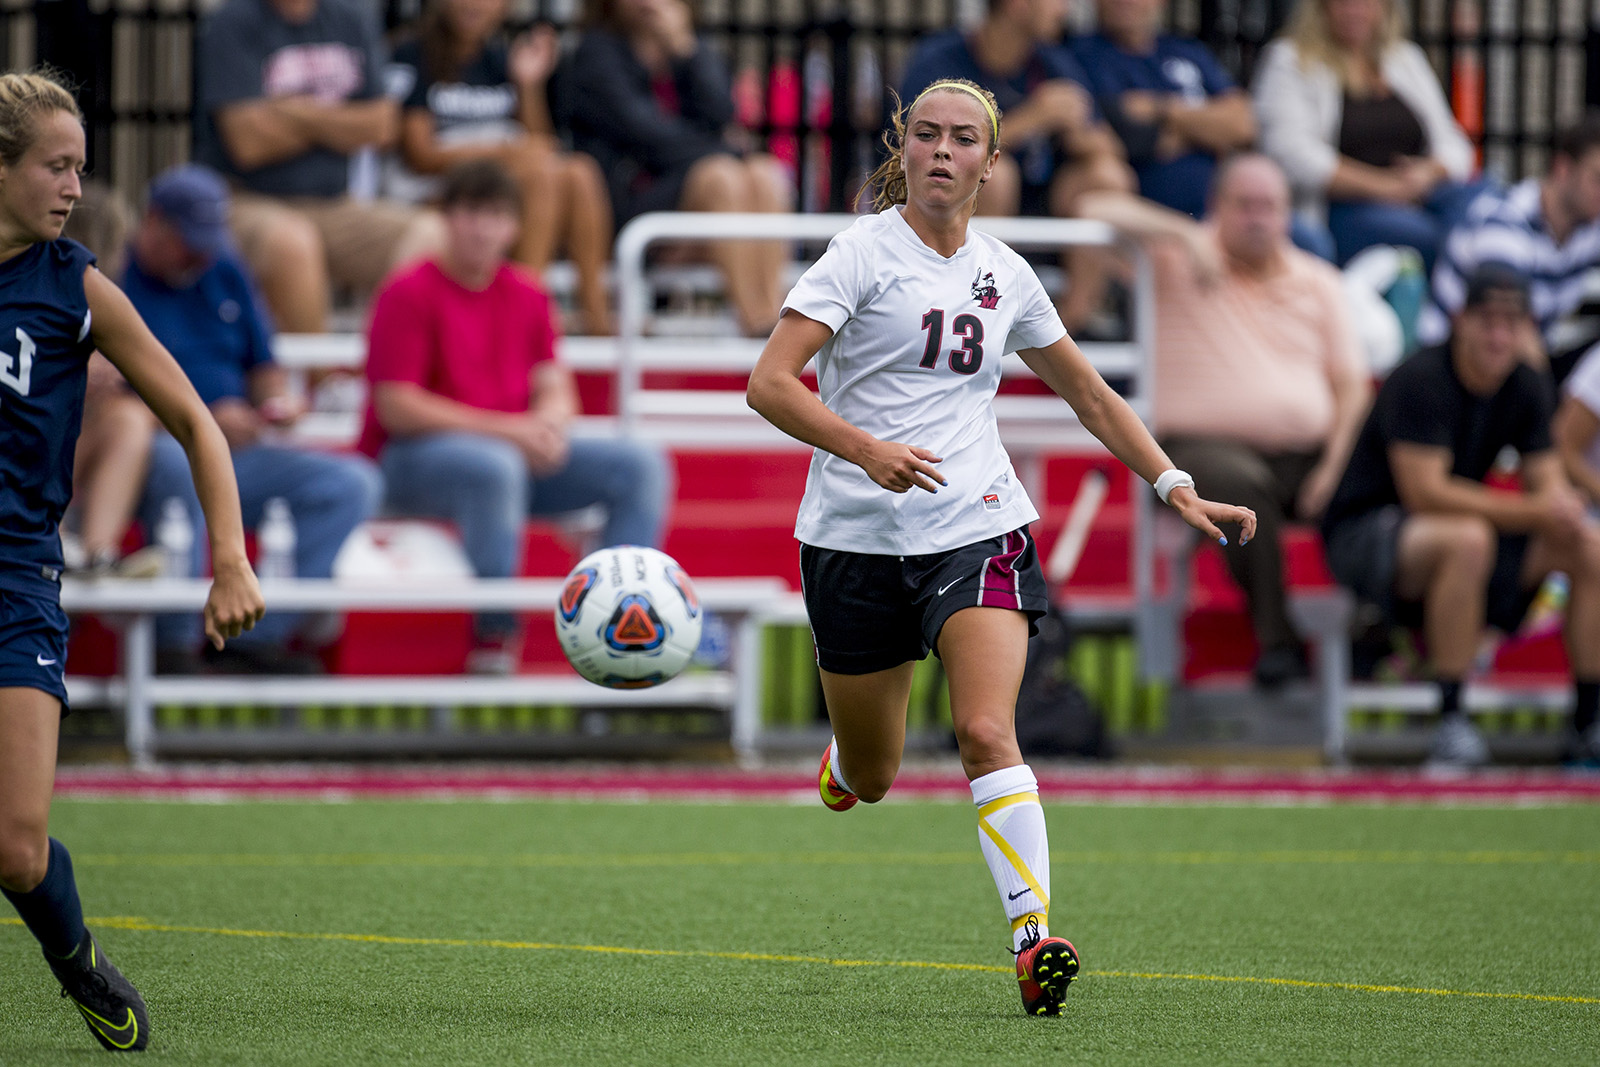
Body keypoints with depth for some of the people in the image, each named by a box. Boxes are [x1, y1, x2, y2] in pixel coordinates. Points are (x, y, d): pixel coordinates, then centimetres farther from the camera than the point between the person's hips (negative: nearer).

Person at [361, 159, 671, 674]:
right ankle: (494, 633, -31)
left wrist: (548, 427, -18)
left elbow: (555, 389, 9)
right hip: (411, 458, -7)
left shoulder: (527, 297, 12)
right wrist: (505, 429, -21)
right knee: (495, 467, -41)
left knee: (642, 466, -10)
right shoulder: (409, 294, -8)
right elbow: (396, 409, -15)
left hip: (517, 451, 7)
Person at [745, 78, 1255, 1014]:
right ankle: (845, 758, 47)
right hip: (857, 539, -2)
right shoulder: (865, 252, -5)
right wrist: (866, 450, -29)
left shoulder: (1004, 275, 9)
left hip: (978, 531, 2)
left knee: (988, 733, -21)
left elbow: (1090, 393, 21)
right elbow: (769, 383, -14)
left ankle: (1034, 935, -26)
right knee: (872, 780, 9)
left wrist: (1175, 486, 11)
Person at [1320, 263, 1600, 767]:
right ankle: (1450, 722, -36)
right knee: (1467, 538, -40)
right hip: (1364, 532, -8)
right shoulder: (1420, 380, -20)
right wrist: (1532, 511, -30)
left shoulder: (1528, 388, 3)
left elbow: (1548, 481, 2)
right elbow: (1424, 492, -27)